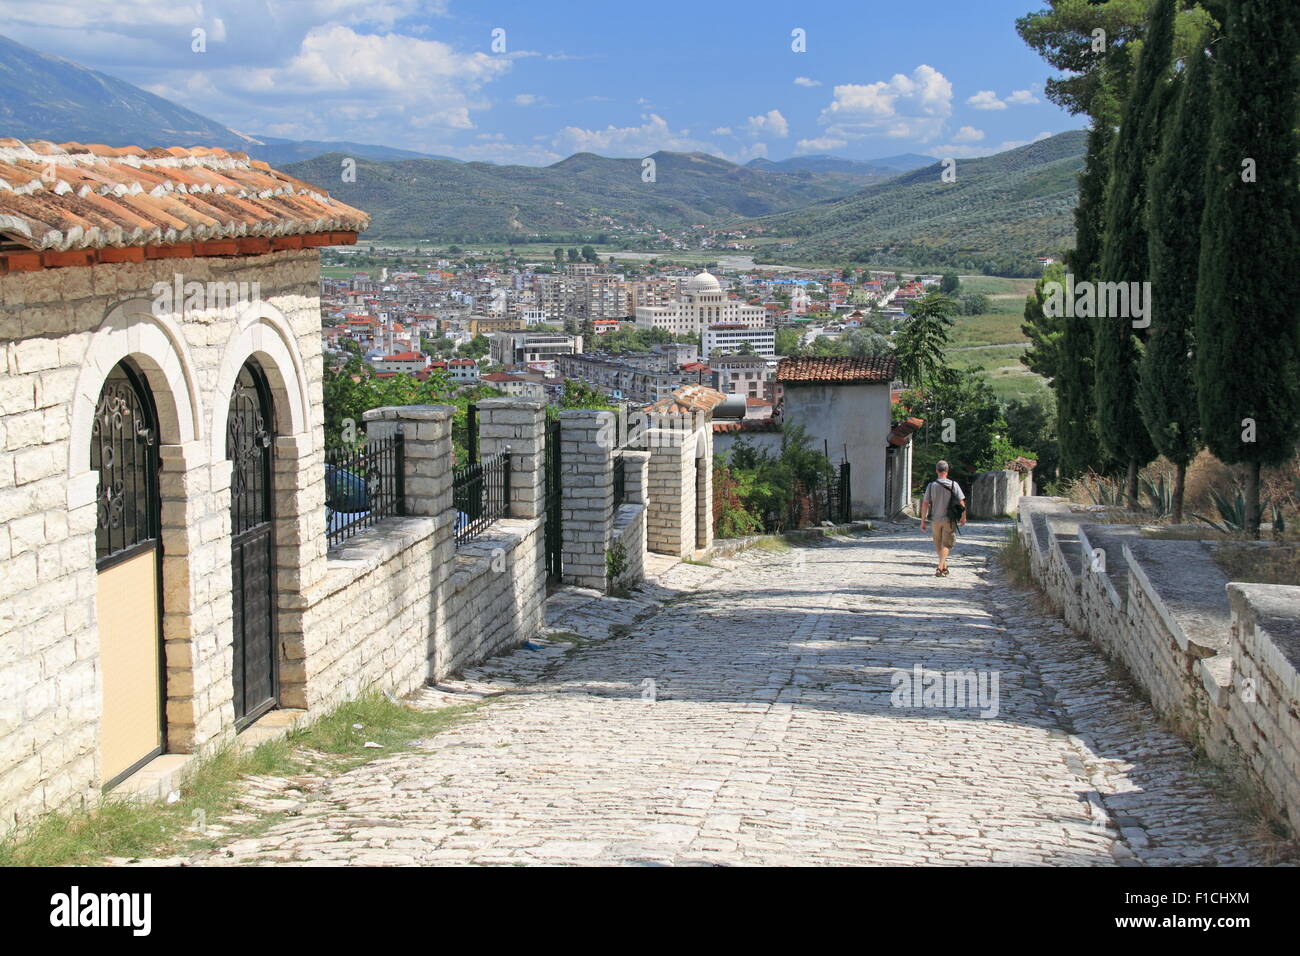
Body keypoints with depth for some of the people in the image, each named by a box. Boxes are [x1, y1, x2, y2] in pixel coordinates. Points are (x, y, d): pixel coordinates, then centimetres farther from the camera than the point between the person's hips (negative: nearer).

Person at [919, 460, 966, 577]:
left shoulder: (931, 486, -4)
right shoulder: (953, 485, -8)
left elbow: (925, 504, -5)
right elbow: (961, 502, -6)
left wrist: (923, 521, 0)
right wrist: (963, 517, 8)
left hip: (935, 519, 2)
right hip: (949, 519, -2)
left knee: (938, 544, 18)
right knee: (946, 545, 1)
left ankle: (944, 566, 30)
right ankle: (940, 568, -13)